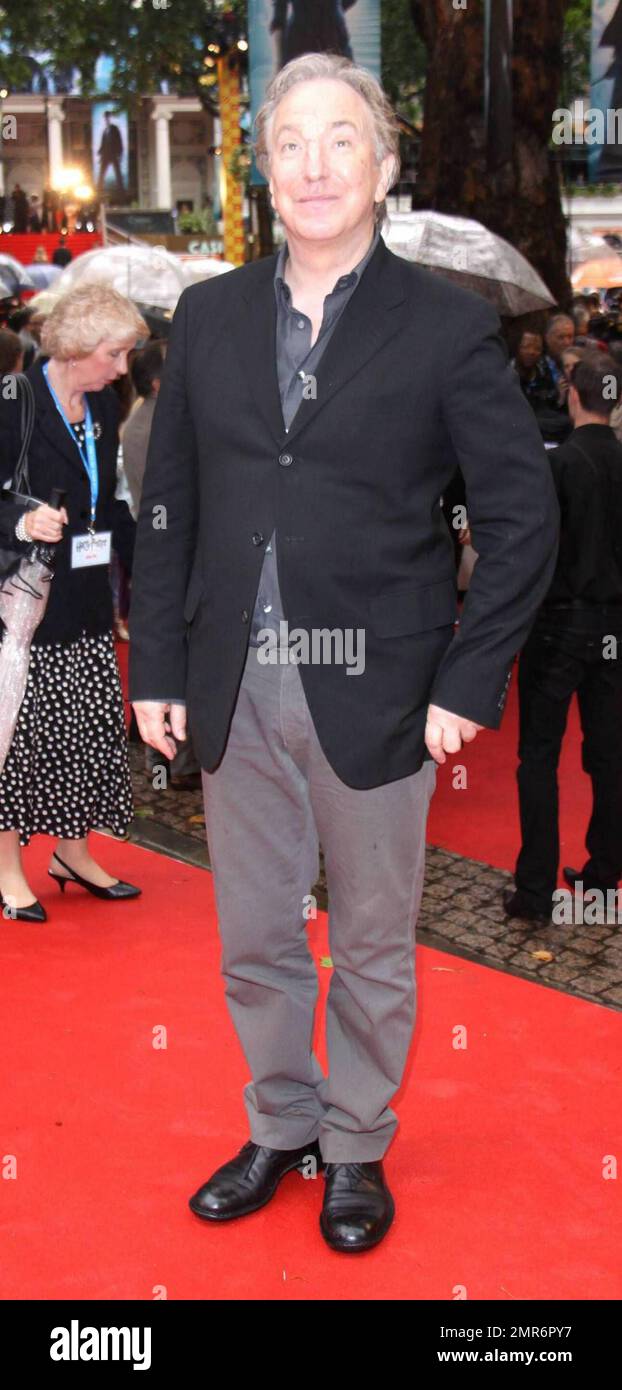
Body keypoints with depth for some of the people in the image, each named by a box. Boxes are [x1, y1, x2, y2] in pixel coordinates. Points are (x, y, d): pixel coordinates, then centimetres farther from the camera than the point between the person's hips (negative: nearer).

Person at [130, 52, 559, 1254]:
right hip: (235, 693, 3)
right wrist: (158, 666, 3)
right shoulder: (208, 318, 7)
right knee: (254, 940, 16)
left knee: (373, 945, 12)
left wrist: (469, 683, -10)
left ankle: (356, 1148, 33)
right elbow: (169, 504, 8)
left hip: (374, 695, -3)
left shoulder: (448, 326, -4)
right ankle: (280, 1129, 37)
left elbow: (522, 514, -4)